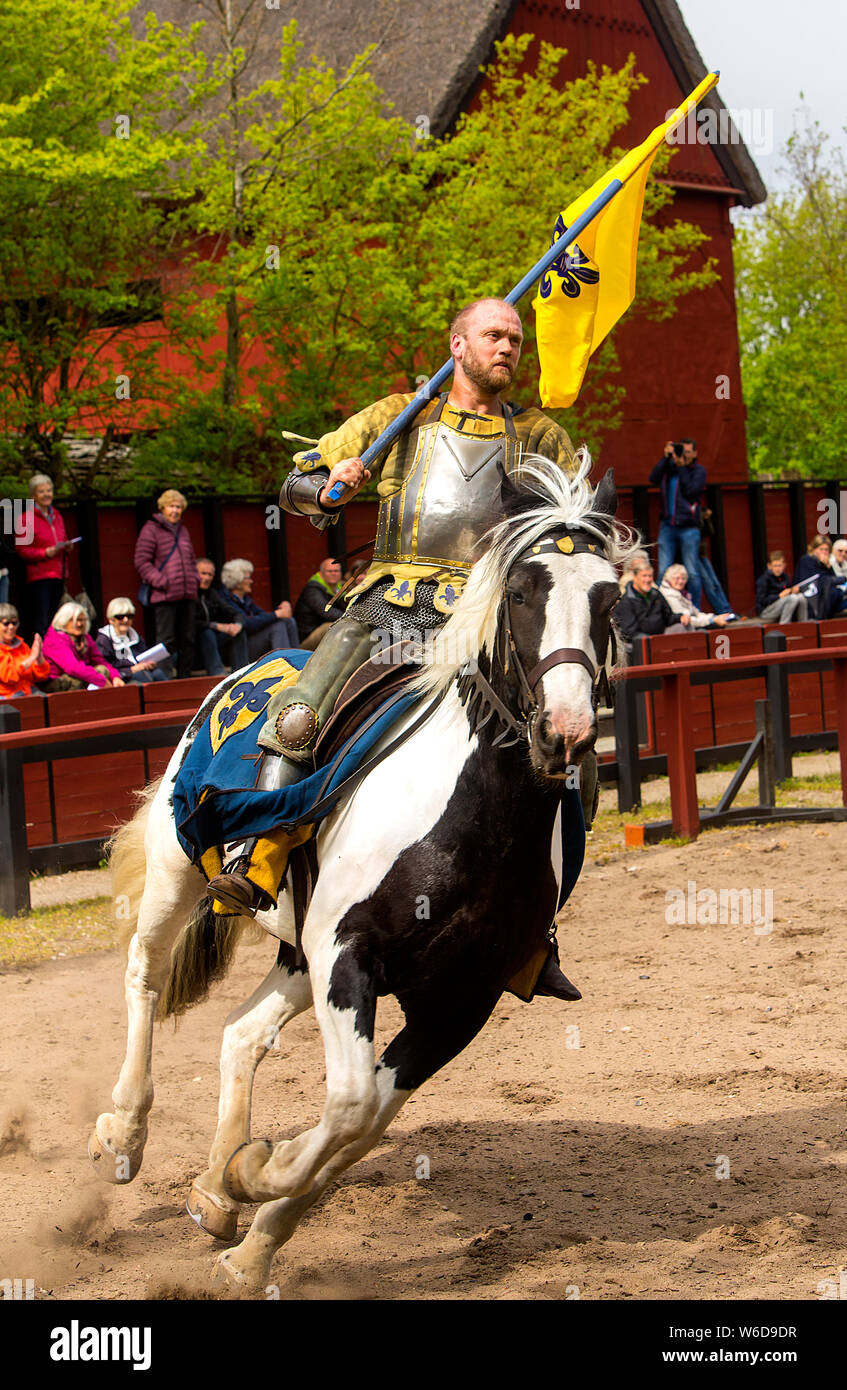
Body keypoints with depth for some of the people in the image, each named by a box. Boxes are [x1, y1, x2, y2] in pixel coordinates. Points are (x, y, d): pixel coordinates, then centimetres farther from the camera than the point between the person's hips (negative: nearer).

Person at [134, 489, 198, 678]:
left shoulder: (182, 531, 20)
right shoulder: (151, 529, -2)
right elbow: (142, 561, -8)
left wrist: (194, 579, 12)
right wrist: (160, 581, -16)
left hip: (187, 595, 7)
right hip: (165, 595, -7)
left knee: (187, 639, 9)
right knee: (166, 641, -10)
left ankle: (185, 676, 16)